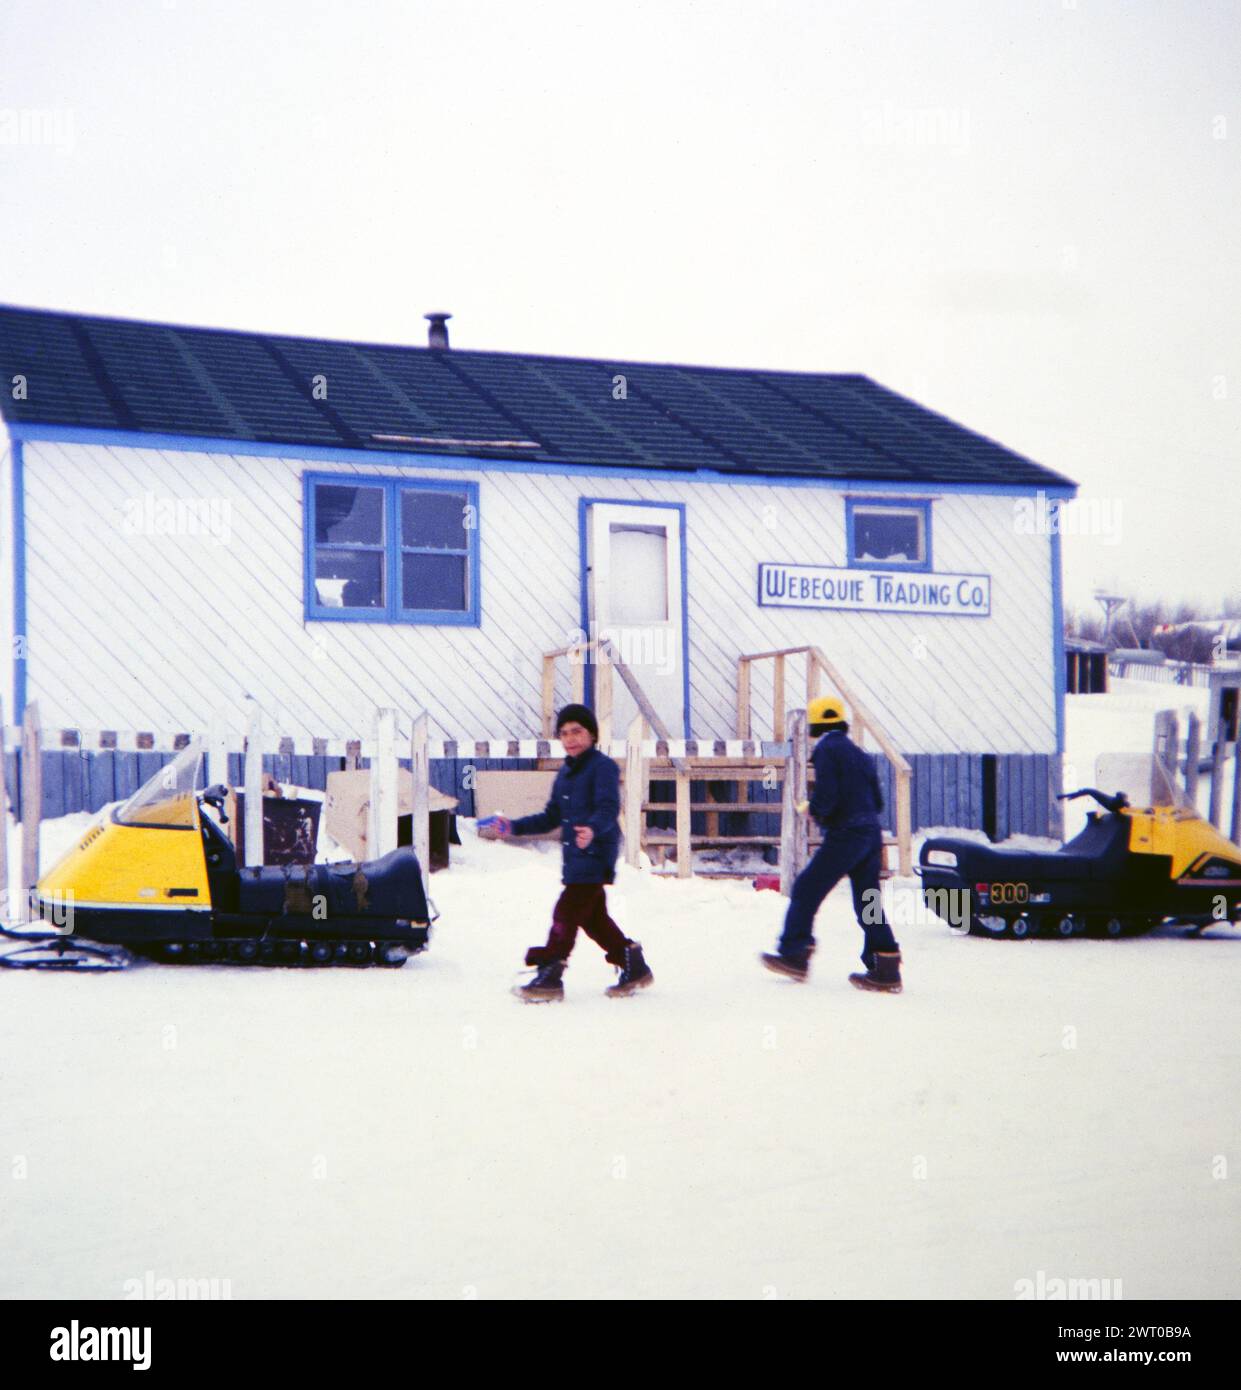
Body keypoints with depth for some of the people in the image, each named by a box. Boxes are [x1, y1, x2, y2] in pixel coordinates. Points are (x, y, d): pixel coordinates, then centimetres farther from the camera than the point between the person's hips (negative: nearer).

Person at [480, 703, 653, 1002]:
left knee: (567, 910, -11)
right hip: (574, 857, 9)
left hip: (595, 854, -9)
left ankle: (549, 974, -8)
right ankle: (633, 965, 23)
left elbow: (608, 808, -22)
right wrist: (513, 827, 17)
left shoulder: (603, 767, -8)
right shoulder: (565, 773, 19)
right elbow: (551, 817, 24)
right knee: (592, 916, 12)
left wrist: (592, 829, -42)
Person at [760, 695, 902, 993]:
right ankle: (885, 970, 5)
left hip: (844, 835, -8)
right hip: (871, 834, 8)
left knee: (806, 891, 3)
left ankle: (794, 956, 5)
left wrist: (811, 809, 2)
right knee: (868, 901, 9)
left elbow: (826, 796, -18)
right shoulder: (858, 753, 18)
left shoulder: (826, 749, -7)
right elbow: (877, 801, 18)